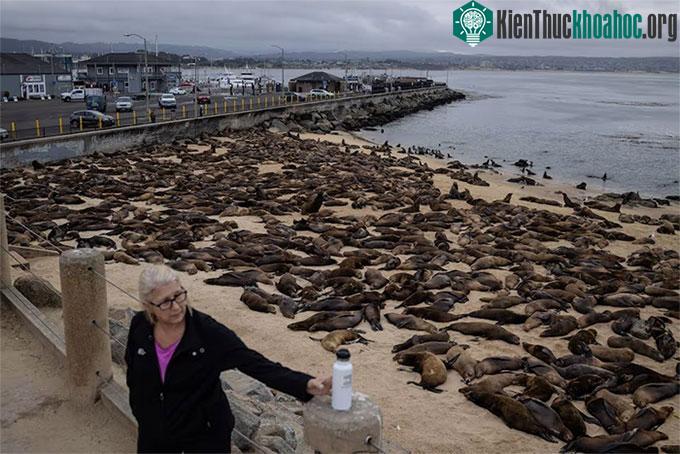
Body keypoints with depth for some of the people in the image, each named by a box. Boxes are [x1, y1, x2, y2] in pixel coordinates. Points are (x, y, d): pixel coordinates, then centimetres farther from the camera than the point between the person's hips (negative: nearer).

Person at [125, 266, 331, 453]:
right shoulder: (140, 326, -13)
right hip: (153, 433, 3)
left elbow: (255, 364, -29)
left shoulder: (208, 331, -24)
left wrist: (306, 384, -42)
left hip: (204, 434, -3)